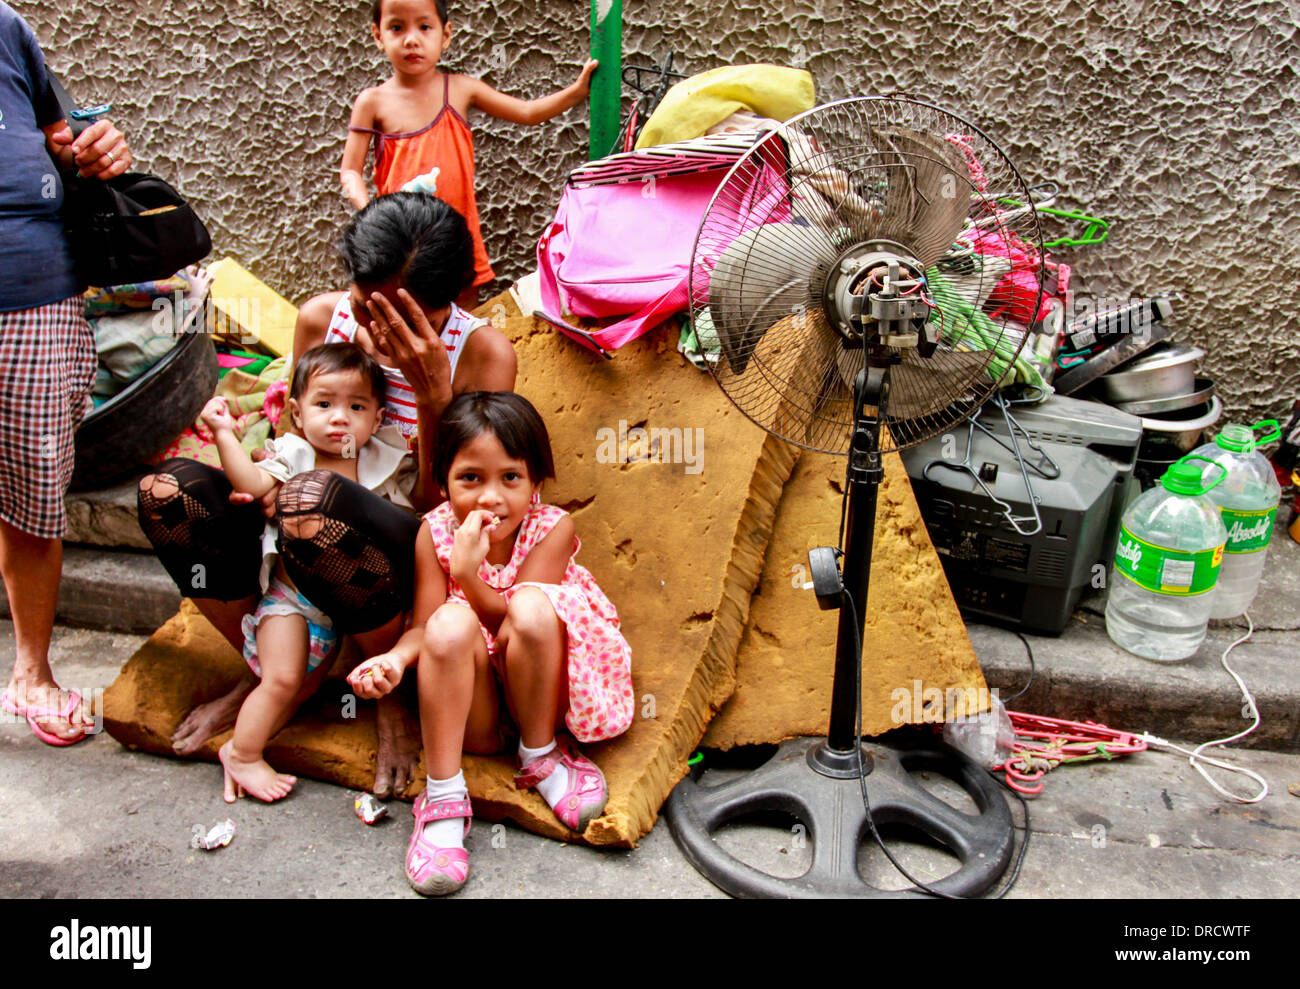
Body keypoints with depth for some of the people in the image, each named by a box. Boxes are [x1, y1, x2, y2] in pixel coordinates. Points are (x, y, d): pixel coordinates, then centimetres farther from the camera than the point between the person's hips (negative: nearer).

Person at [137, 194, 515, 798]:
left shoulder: (482, 352, -14)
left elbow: (445, 509, -17)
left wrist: (432, 391, -28)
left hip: (412, 551, -5)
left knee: (314, 499, -38)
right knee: (170, 487, -18)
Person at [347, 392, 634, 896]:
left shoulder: (551, 528, -11)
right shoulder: (436, 531, -6)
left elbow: (511, 621, -16)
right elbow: (425, 627, -6)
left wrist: (469, 573, -31)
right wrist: (396, 657, -28)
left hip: (534, 684, -1)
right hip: (468, 704, 1)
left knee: (532, 606, -31)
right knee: (452, 622, -31)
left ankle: (540, 755, -7)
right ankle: (443, 798, -20)